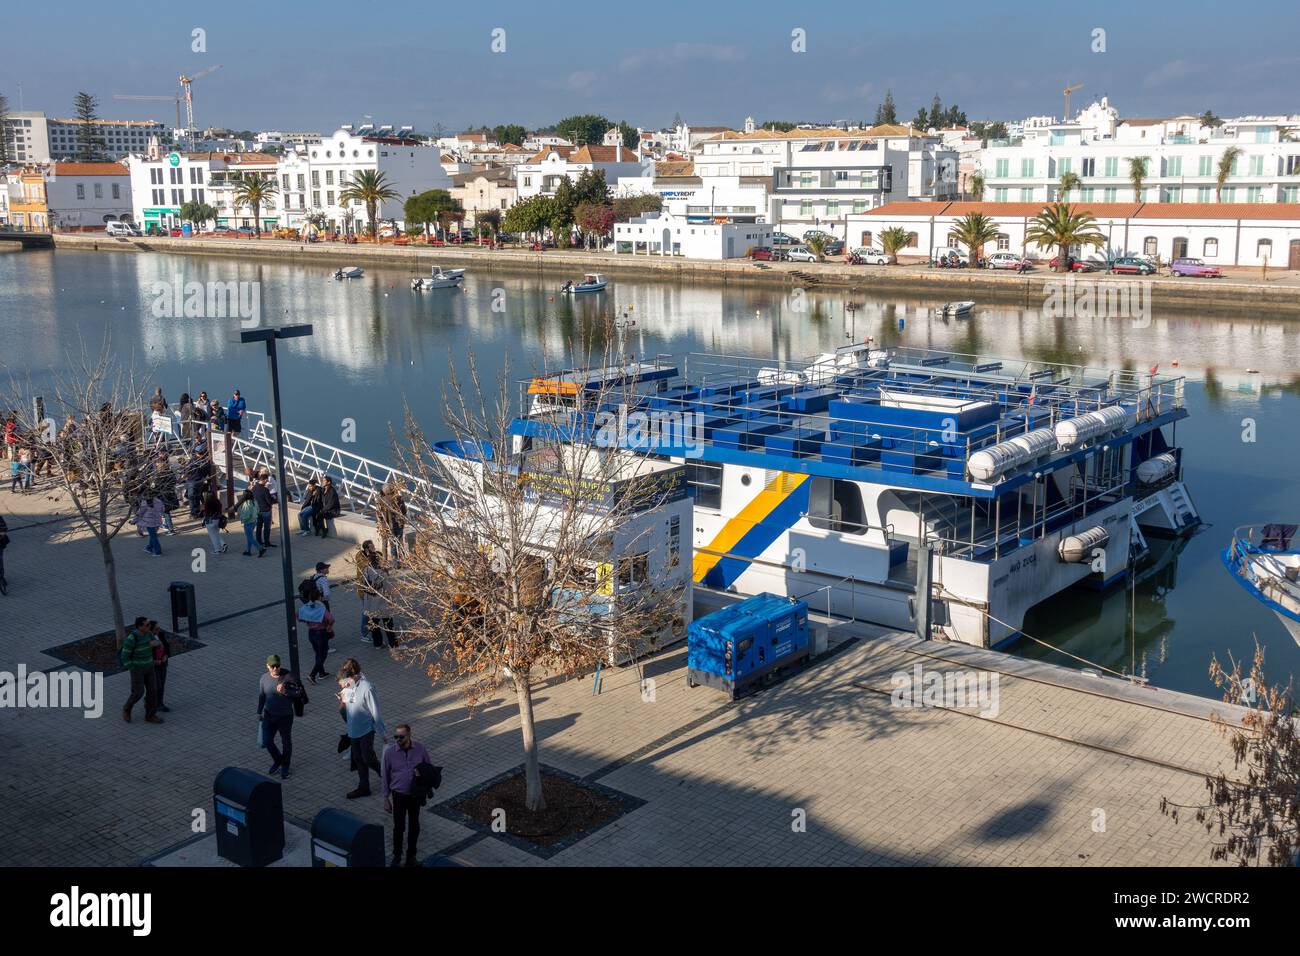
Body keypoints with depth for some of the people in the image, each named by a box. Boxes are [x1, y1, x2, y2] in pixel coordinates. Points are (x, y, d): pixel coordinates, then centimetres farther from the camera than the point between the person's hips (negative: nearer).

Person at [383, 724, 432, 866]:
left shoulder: (420, 748, -12)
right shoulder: (389, 752, -14)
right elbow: (386, 776, -5)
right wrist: (386, 799, -2)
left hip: (416, 794, 1)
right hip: (399, 795, -1)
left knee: (414, 826, 14)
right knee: (399, 827, 5)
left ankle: (411, 855, 34)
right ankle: (397, 856, 27)